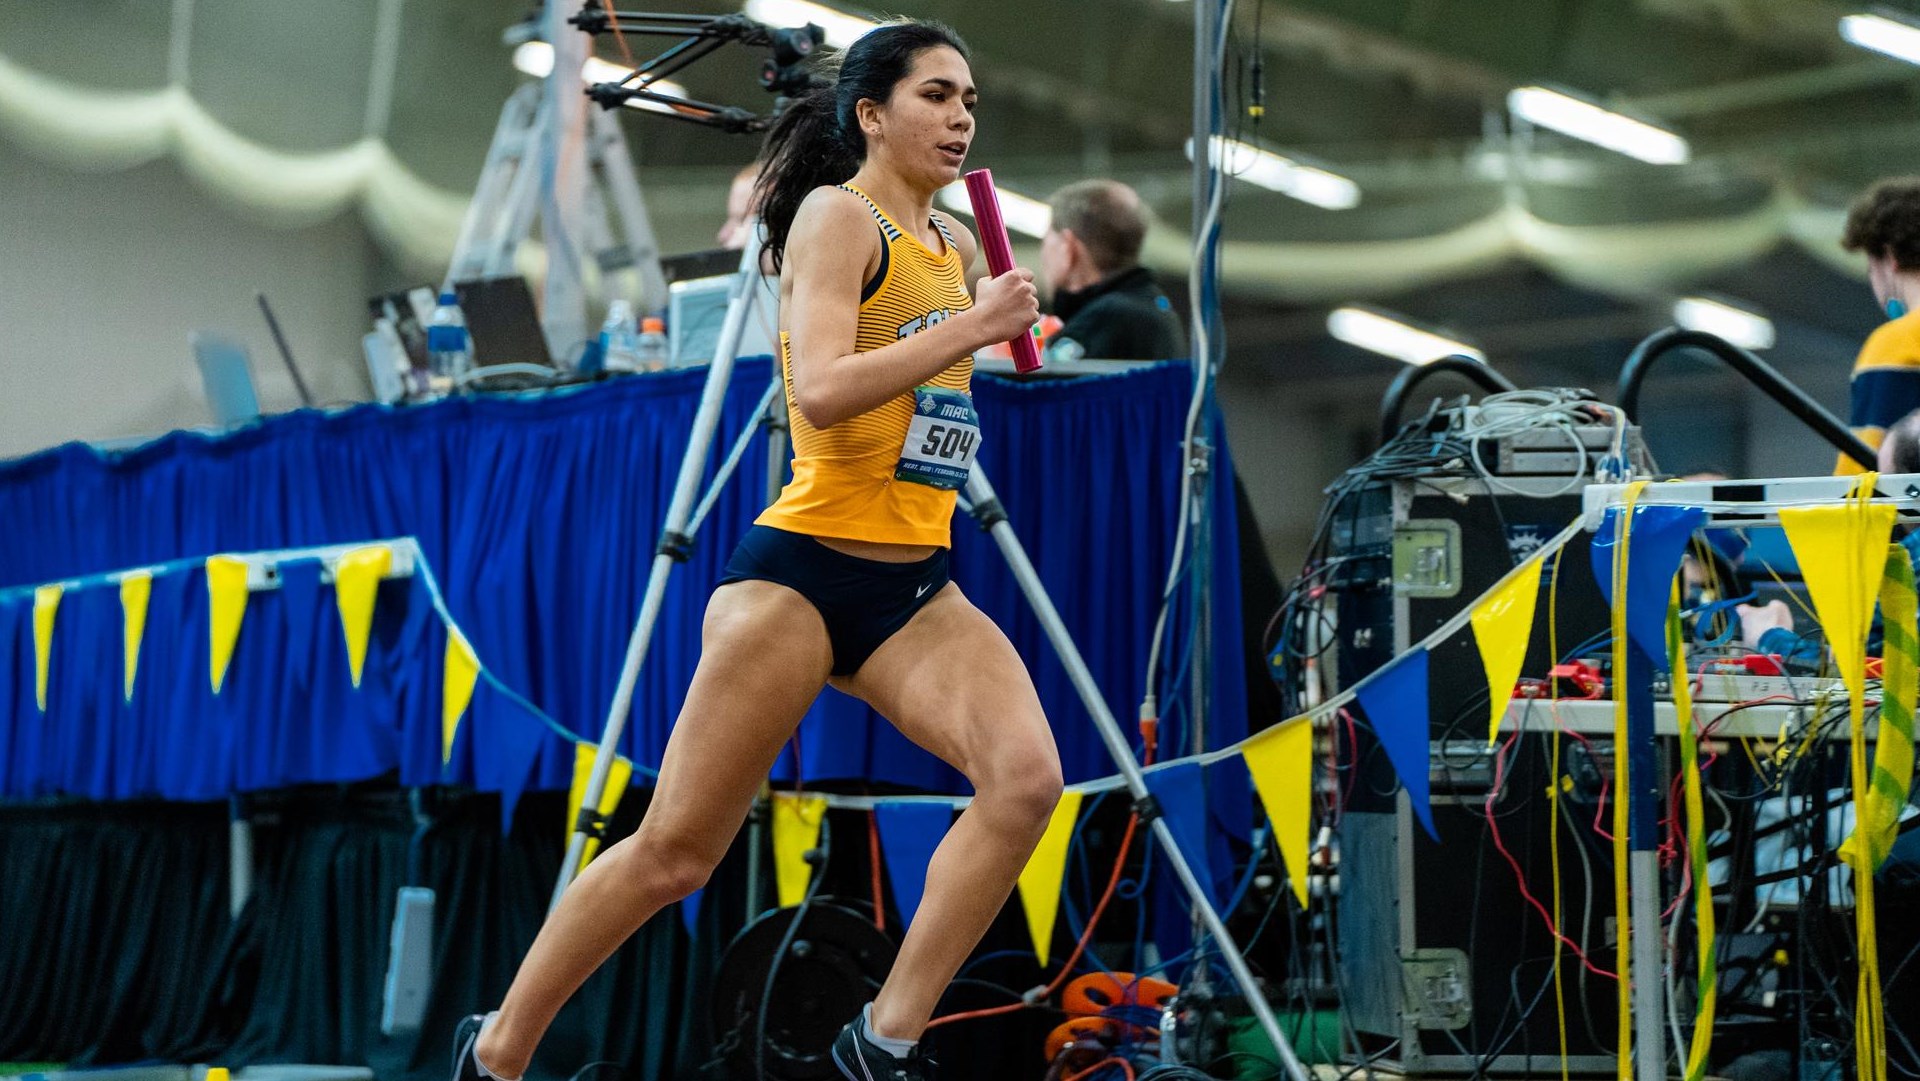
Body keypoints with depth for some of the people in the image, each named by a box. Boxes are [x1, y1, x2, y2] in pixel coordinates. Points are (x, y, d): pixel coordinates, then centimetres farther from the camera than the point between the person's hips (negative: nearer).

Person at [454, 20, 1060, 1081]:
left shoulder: (953, 244, 15)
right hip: (801, 571, -6)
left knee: (1028, 775, -21)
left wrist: (1000, 328, 17)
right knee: (672, 854, -2)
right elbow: (820, 392, -21)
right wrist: (969, 327, -21)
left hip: (915, 590, 7)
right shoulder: (838, 214, -6)